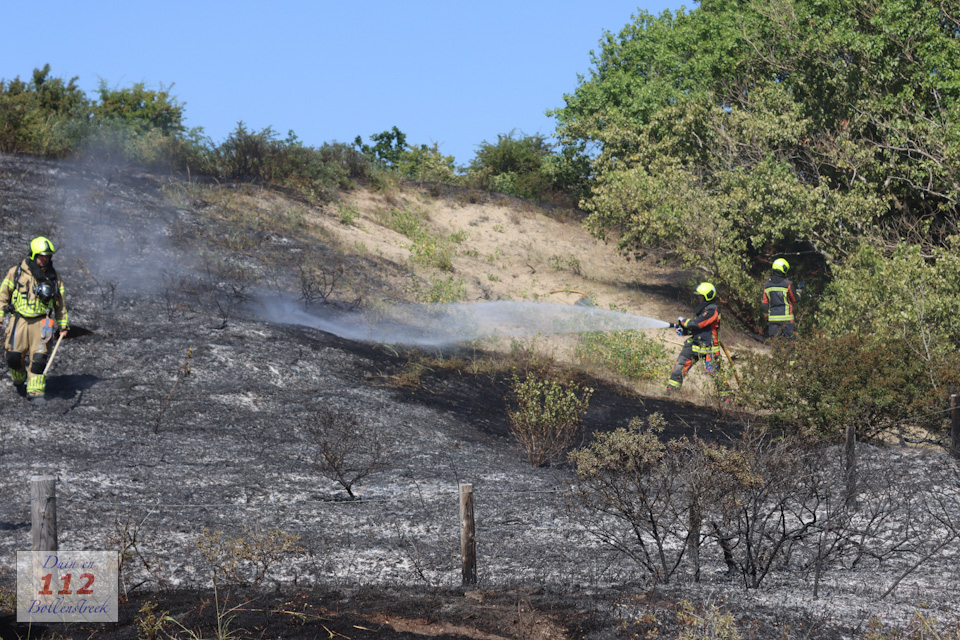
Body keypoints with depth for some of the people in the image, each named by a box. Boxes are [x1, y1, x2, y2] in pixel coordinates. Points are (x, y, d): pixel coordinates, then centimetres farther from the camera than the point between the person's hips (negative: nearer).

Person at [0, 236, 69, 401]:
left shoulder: (53, 277, 5)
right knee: (13, 355, -1)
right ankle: (19, 378, 31)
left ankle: (35, 391, 0)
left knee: (39, 357, -9)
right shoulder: (16, 273, -3)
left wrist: (63, 324, 14)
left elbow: (60, 303, 14)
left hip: (41, 322, 1)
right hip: (19, 320, -1)